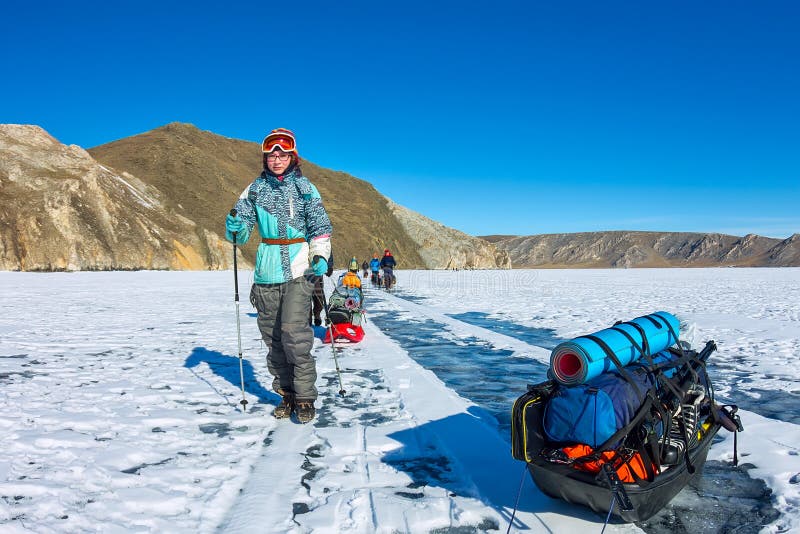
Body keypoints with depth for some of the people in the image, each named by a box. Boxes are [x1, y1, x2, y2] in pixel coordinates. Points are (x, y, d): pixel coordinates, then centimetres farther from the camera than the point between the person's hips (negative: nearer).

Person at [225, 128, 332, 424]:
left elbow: (320, 225, 6)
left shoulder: (304, 188, 4)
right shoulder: (255, 188, 10)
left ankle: (305, 397, -1)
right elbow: (241, 229, 8)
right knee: (272, 335, 7)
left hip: (298, 269, -3)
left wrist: (321, 256, -9)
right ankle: (286, 394, 19)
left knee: (294, 333, -13)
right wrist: (235, 227, -15)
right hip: (266, 271, 4)